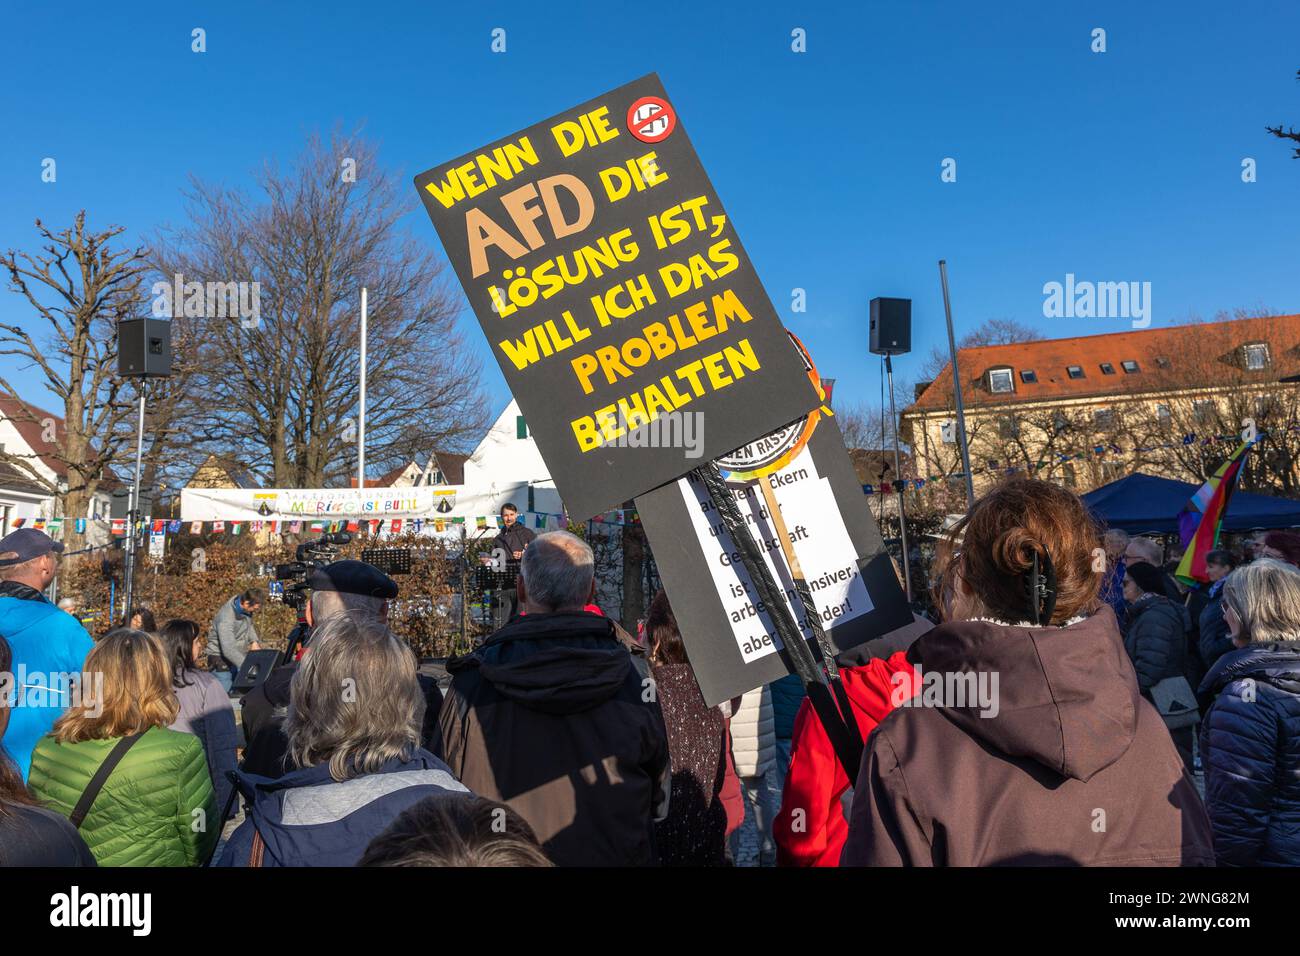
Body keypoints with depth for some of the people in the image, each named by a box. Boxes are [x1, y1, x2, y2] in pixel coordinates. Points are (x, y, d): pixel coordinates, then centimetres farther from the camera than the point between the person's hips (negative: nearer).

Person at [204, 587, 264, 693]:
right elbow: (228, 650, -37)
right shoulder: (226, 619, -31)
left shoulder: (246, 608, -8)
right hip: (222, 661, -7)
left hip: (239, 657, 7)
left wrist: (254, 641, -1)